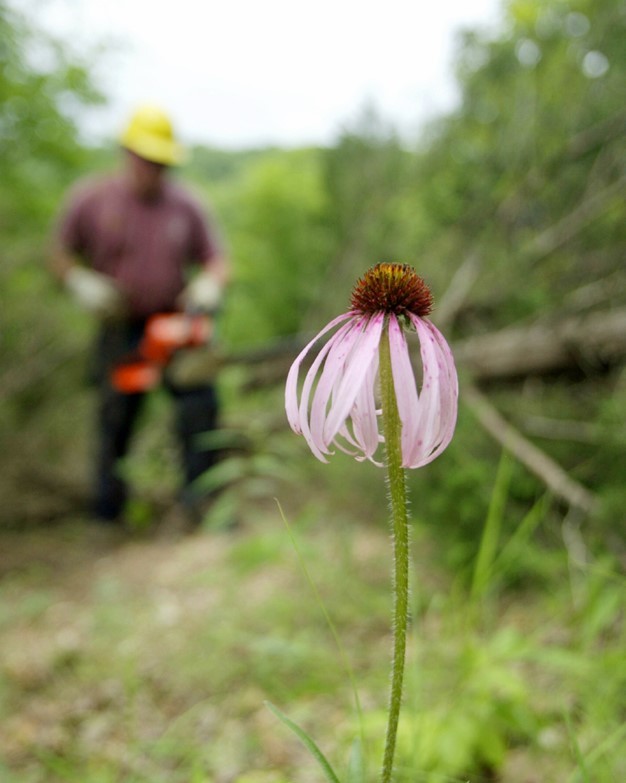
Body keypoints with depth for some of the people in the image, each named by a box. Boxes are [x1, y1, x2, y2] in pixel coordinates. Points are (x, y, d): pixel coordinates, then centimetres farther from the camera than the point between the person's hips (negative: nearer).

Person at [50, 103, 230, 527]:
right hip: (120, 330, -1)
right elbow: (62, 254, 5)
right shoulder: (90, 198, -3)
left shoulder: (184, 205, 1)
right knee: (115, 421, 6)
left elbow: (217, 259, 4)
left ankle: (200, 501, -1)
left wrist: (209, 284, -18)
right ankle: (107, 516, 23)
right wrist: (83, 283, -15)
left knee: (202, 404, -13)